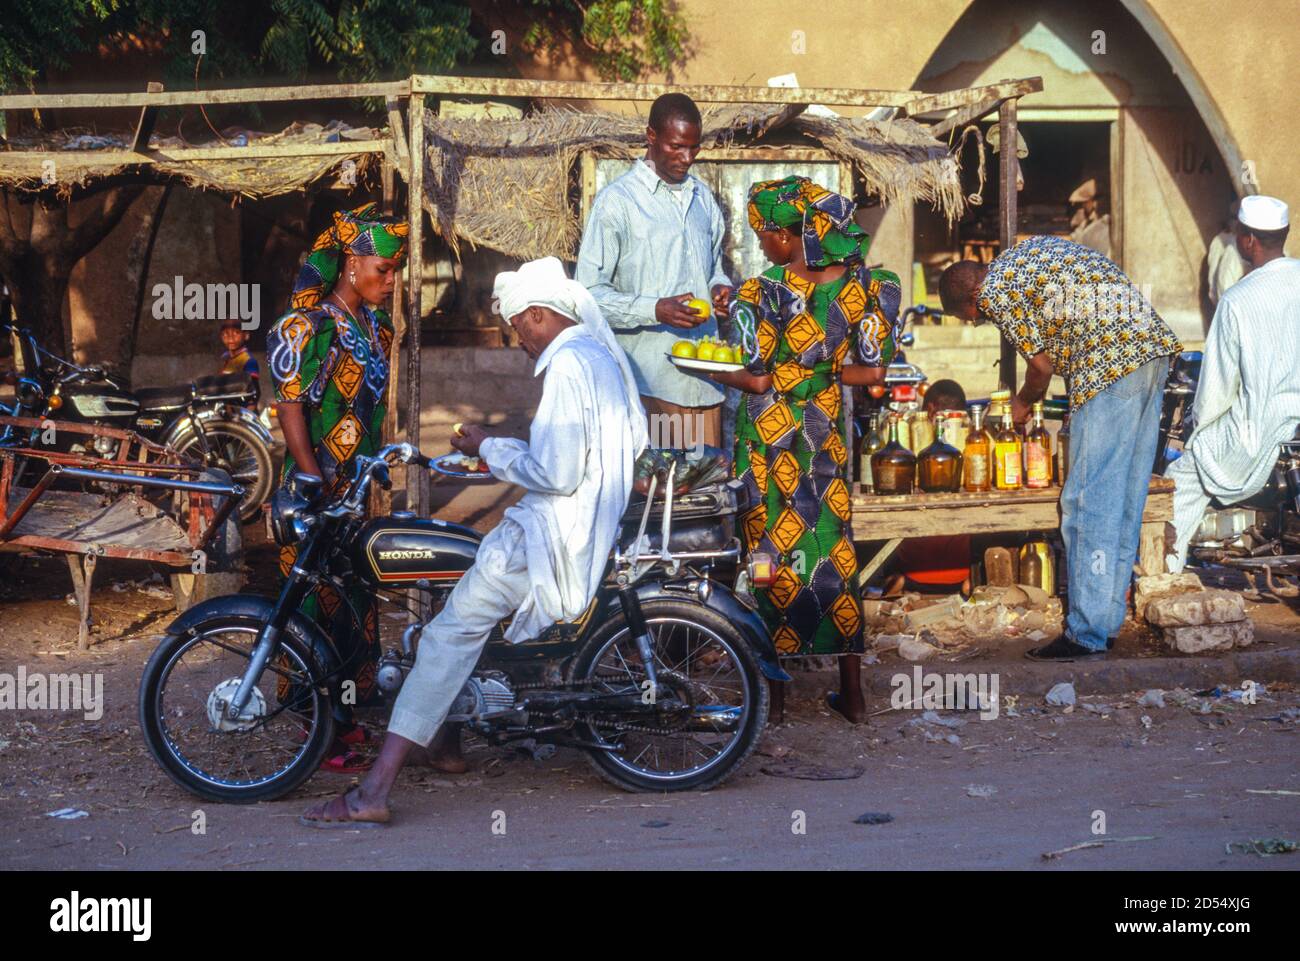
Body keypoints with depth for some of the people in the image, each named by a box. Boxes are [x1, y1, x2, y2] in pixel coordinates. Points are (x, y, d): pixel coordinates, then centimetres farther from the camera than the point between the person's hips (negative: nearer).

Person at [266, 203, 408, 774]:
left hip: (362, 490, 8)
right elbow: (290, 410, -14)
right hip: (319, 491, -8)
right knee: (323, 604, -5)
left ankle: (345, 716, 22)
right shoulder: (307, 327, -12)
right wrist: (318, 490, -18)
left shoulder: (377, 328, 11)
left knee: (358, 602, 11)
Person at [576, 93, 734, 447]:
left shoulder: (702, 197, 17)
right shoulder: (616, 201, -4)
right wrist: (655, 310, -20)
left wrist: (719, 287, 6)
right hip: (647, 379, -6)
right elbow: (590, 291, -8)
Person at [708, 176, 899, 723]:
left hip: (769, 439, -4)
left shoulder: (761, 292, -18)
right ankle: (852, 693, 17)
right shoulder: (862, 286, -5)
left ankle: (772, 693, 16)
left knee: (770, 554, 7)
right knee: (835, 553, 12)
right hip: (826, 437, 4)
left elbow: (756, 378, -15)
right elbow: (874, 372, -3)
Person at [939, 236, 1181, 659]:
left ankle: (1088, 632, -4)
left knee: (1087, 501, -5)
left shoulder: (996, 293, -2)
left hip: (1110, 366, -9)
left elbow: (1042, 367, -2)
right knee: (1125, 496, 11)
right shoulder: (1030, 249, 24)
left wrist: (1022, 403, 18)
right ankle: (1107, 620, 17)